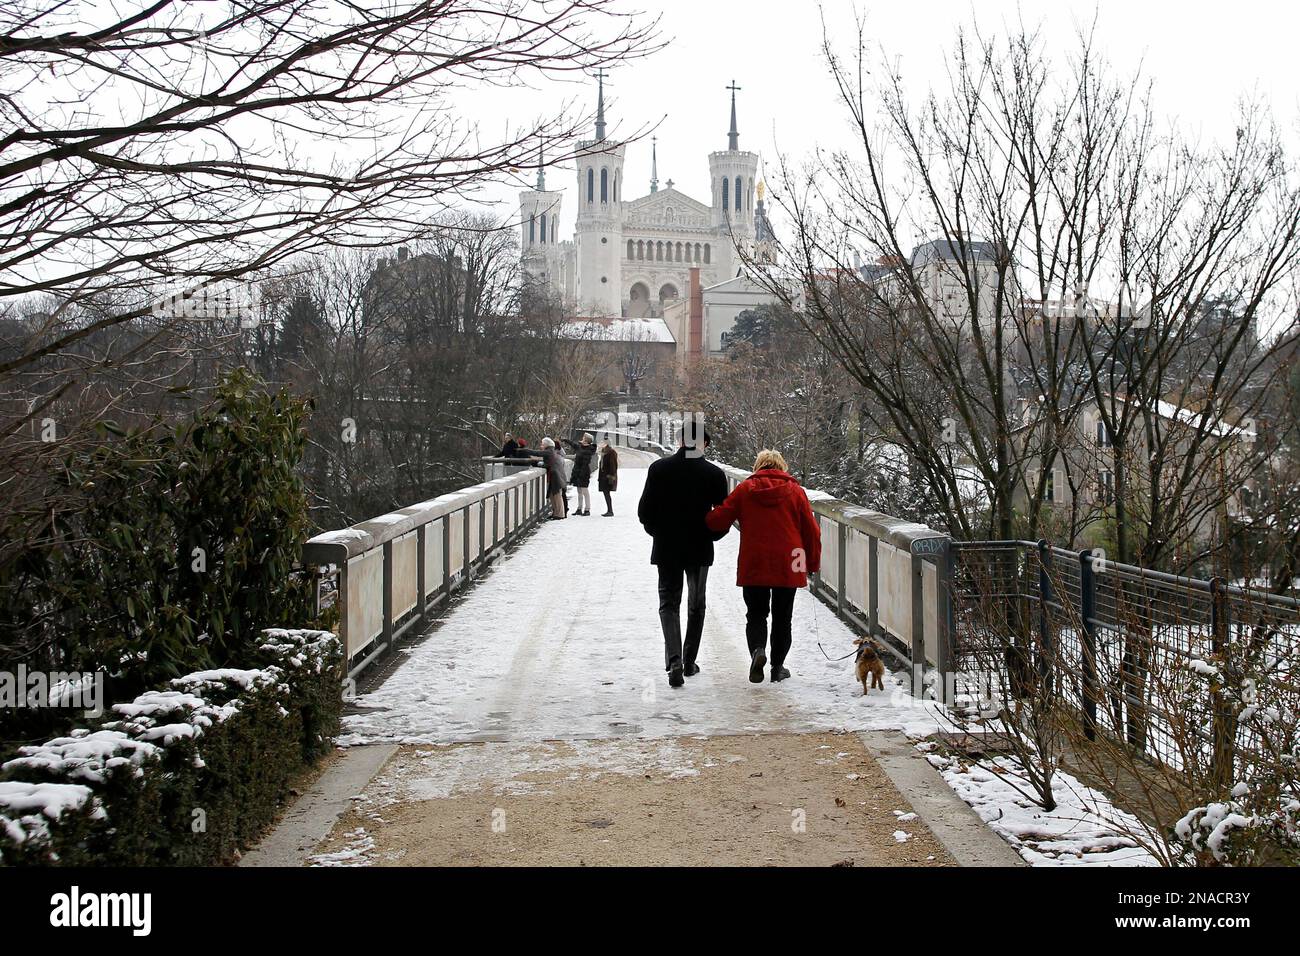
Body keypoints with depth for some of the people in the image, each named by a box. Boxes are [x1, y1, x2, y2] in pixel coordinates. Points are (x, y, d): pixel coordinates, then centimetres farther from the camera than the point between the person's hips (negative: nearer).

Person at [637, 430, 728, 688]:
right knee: (696, 606, 17)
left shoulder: (659, 468, -7)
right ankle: (689, 662, 24)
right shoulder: (714, 474, -9)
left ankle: (674, 660, -15)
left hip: (666, 550, 0)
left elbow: (644, 512, -5)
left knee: (669, 603, 5)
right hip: (700, 550, 0)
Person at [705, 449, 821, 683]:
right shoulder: (795, 491, 2)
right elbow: (811, 530, 3)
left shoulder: (744, 489, 1)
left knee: (755, 614, 9)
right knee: (782, 617, 13)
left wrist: (706, 519, 22)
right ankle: (778, 666, 15)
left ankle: (757, 649, -18)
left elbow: (717, 520, -1)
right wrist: (814, 563, 15)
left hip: (753, 566, 0)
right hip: (788, 567, 1)